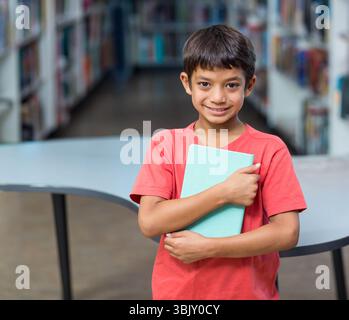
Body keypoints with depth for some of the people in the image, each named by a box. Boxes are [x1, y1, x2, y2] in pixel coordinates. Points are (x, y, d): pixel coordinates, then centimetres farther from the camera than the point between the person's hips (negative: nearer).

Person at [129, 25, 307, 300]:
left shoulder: (270, 149, -8)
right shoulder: (166, 143, -5)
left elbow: (287, 233, -14)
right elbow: (149, 223, -15)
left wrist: (207, 247, -18)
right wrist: (224, 193, -20)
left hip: (249, 291, -1)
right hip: (176, 290, 1)